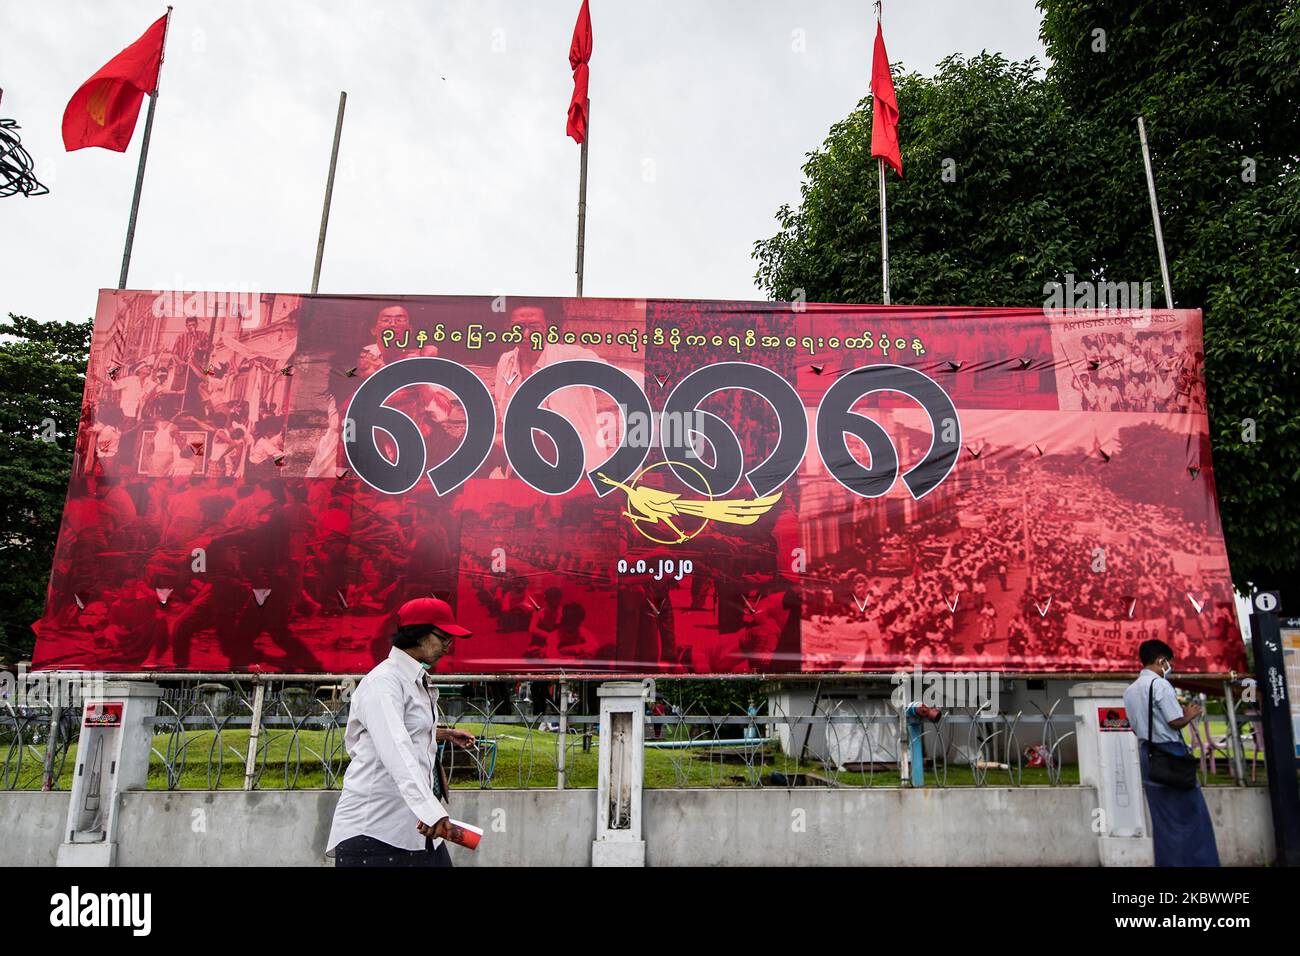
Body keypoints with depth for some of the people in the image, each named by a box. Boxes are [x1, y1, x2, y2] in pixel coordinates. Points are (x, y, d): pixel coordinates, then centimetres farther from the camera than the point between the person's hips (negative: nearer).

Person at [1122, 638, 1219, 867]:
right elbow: (1176, 722, -16)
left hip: (1147, 755, 8)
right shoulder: (1160, 684, -11)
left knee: (1162, 819, 10)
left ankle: (1168, 862, 11)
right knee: (1192, 814, 1)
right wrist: (1190, 714, 5)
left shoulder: (1130, 690, 13)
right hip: (1169, 753, -8)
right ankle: (1200, 862, 3)